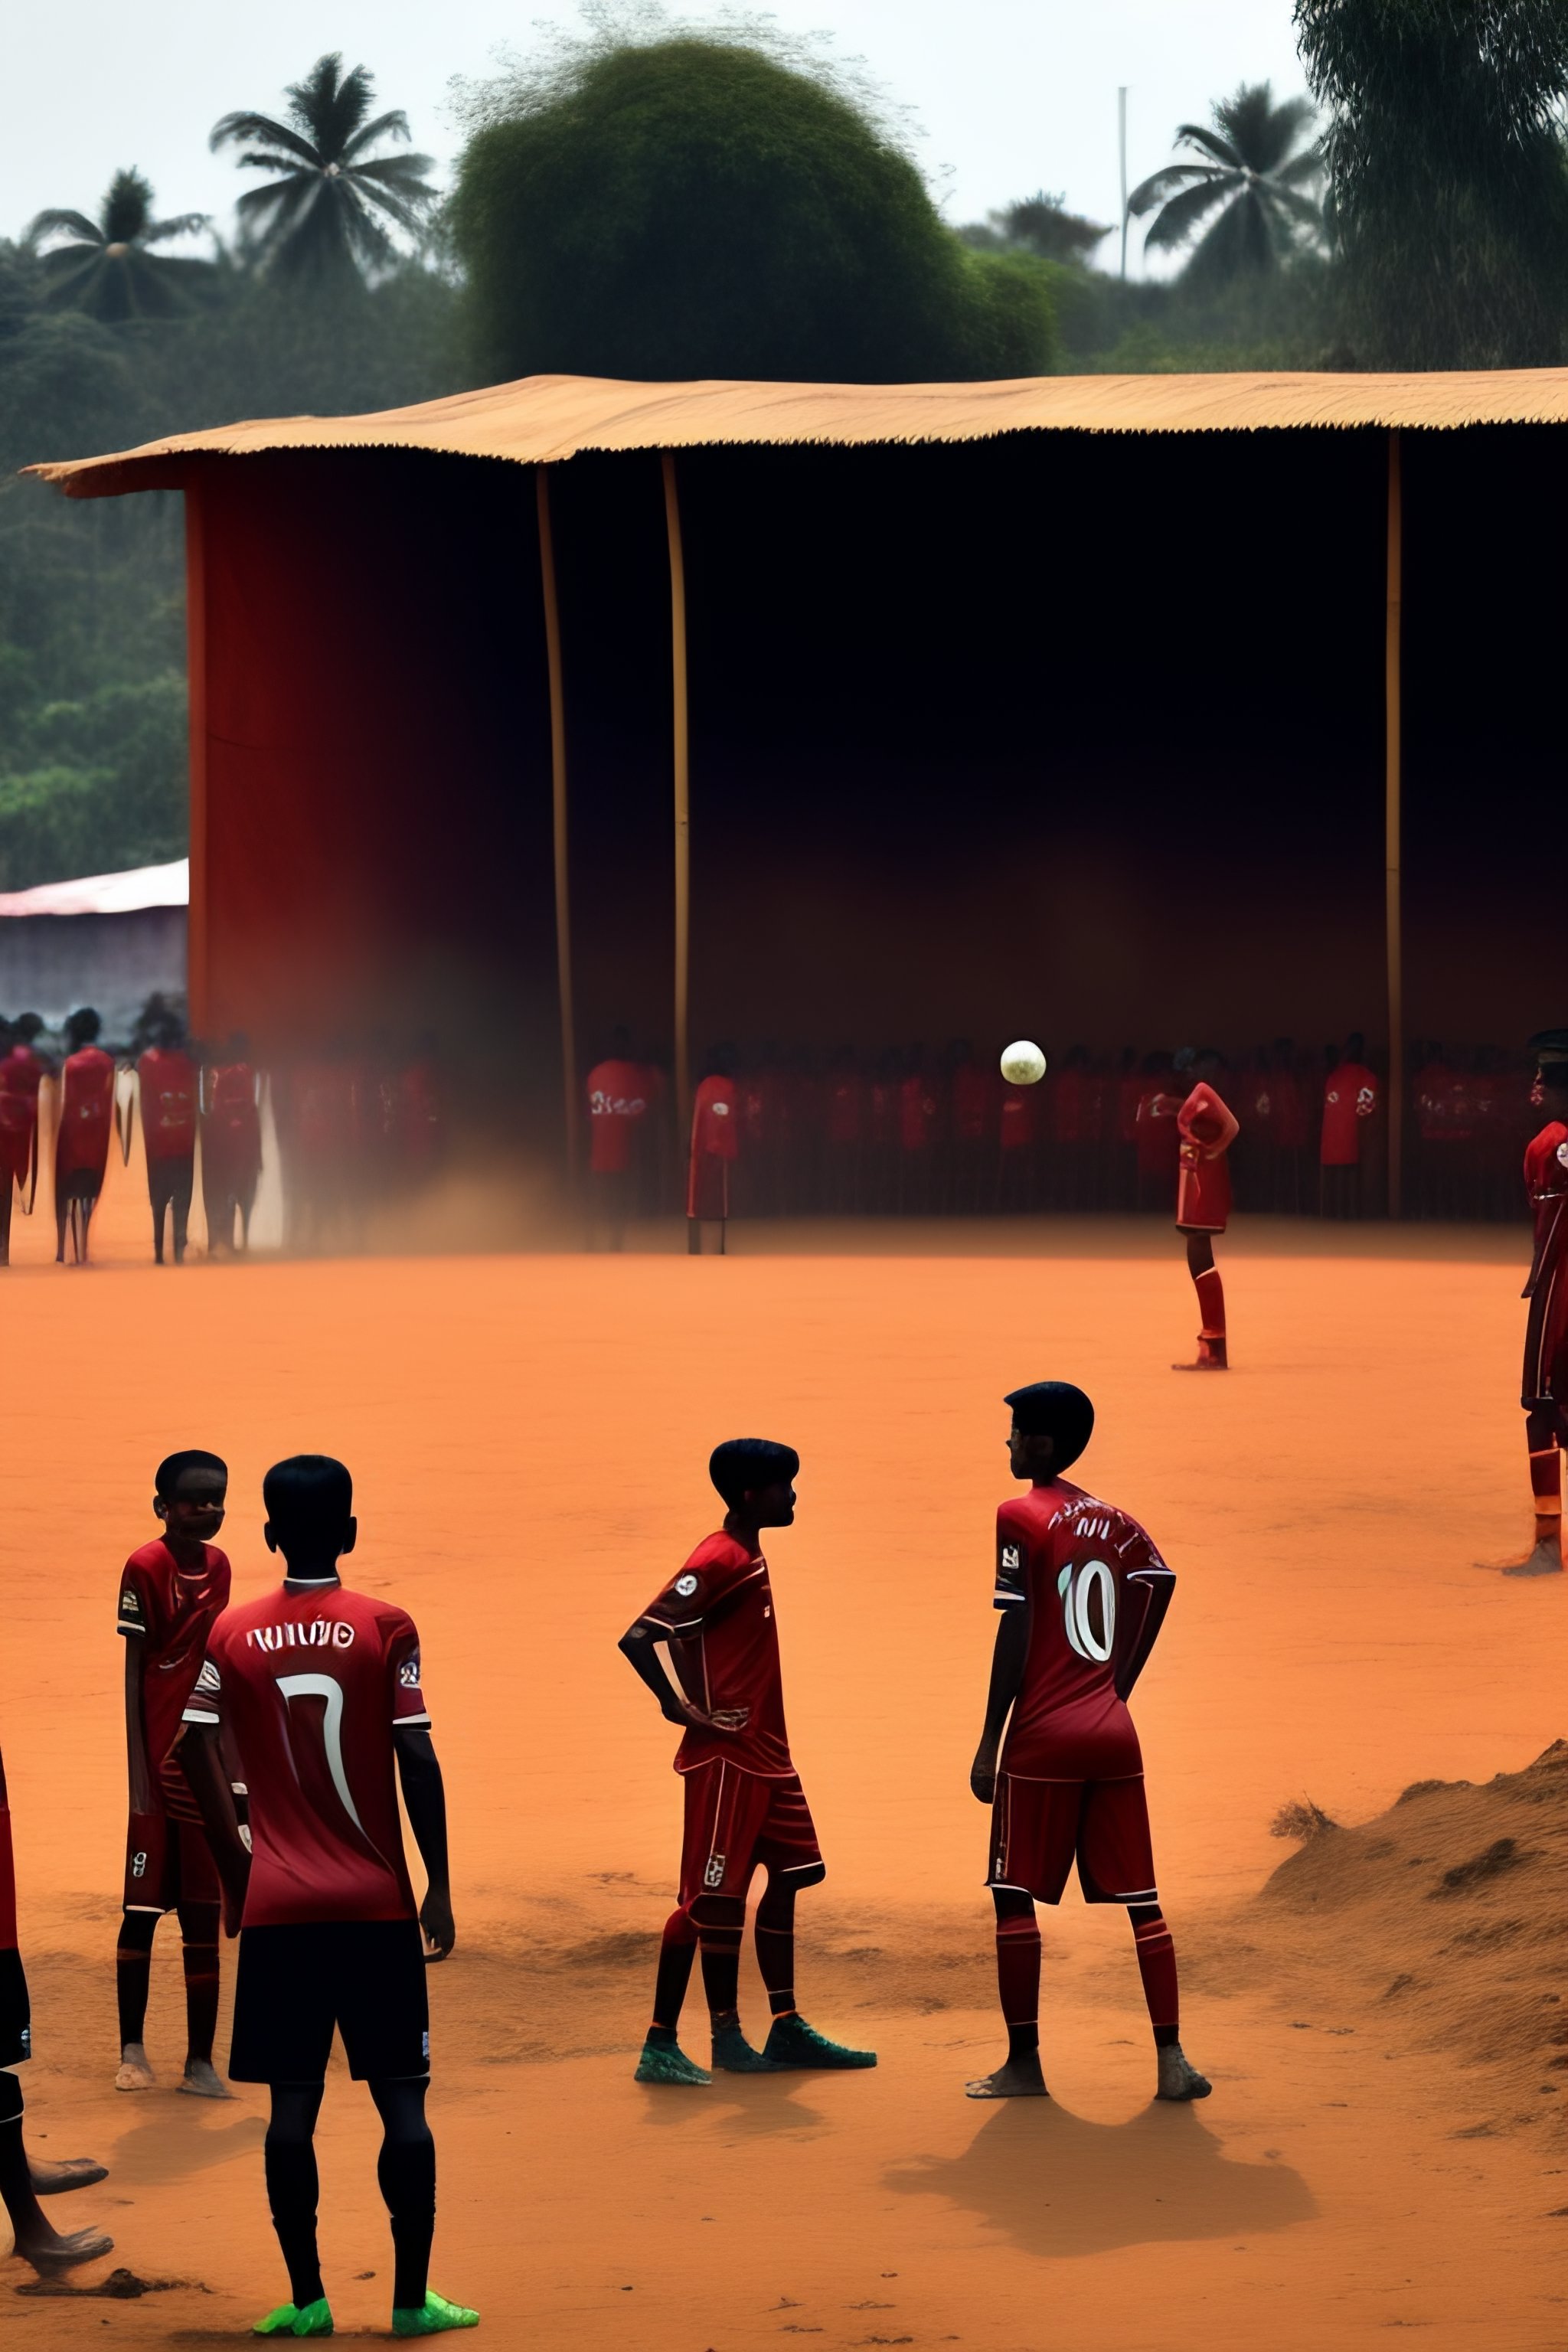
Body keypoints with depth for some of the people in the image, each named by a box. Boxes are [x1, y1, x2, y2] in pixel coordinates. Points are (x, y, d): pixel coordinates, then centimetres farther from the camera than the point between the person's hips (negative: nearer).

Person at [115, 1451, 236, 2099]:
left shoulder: (218, 1566, 7)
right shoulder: (145, 1568, -10)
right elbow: (133, 1673, -10)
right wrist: (139, 1776, -13)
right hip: (161, 1765, -5)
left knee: (203, 1915, 6)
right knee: (142, 1909, 2)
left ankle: (201, 2062, 9)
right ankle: (132, 2049, 14)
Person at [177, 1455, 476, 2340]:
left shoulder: (232, 1635, 1)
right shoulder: (386, 1627, -5)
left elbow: (198, 1752, -3)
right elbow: (417, 1759, -9)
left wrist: (236, 1868, 9)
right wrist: (439, 1889, -2)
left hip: (276, 1904, 2)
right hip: (378, 1903, -2)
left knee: (293, 2101, 5)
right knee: (402, 2098, 5)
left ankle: (307, 2298, 5)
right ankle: (413, 2296, 4)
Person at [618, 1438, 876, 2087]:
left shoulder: (748, 1559, 12)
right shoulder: (719, 1562, -17)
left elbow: (683, 1630, 21)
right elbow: (638, 1637, -24)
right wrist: (680, 1709, -22)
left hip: (766, 1753, 10)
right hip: (727, 1757, -10)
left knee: (789, 1877, 13)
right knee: (709, 1898, -7)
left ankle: (786, 2031, 20)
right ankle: (660, 2046, -2)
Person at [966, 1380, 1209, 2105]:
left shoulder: (1021, 1517, -8)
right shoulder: (1114, 1522, 11)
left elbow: (1014, 1638, -11)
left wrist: (988, 1744, -9)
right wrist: (1114, 1690, 13)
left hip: (1042, 1740, -5)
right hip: (1113, 1734, 6)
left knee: (1016, 1899, 4)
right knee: (1140, 1901, 6)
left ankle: (1024, 2063, 5)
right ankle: (1171, 2061, 0)